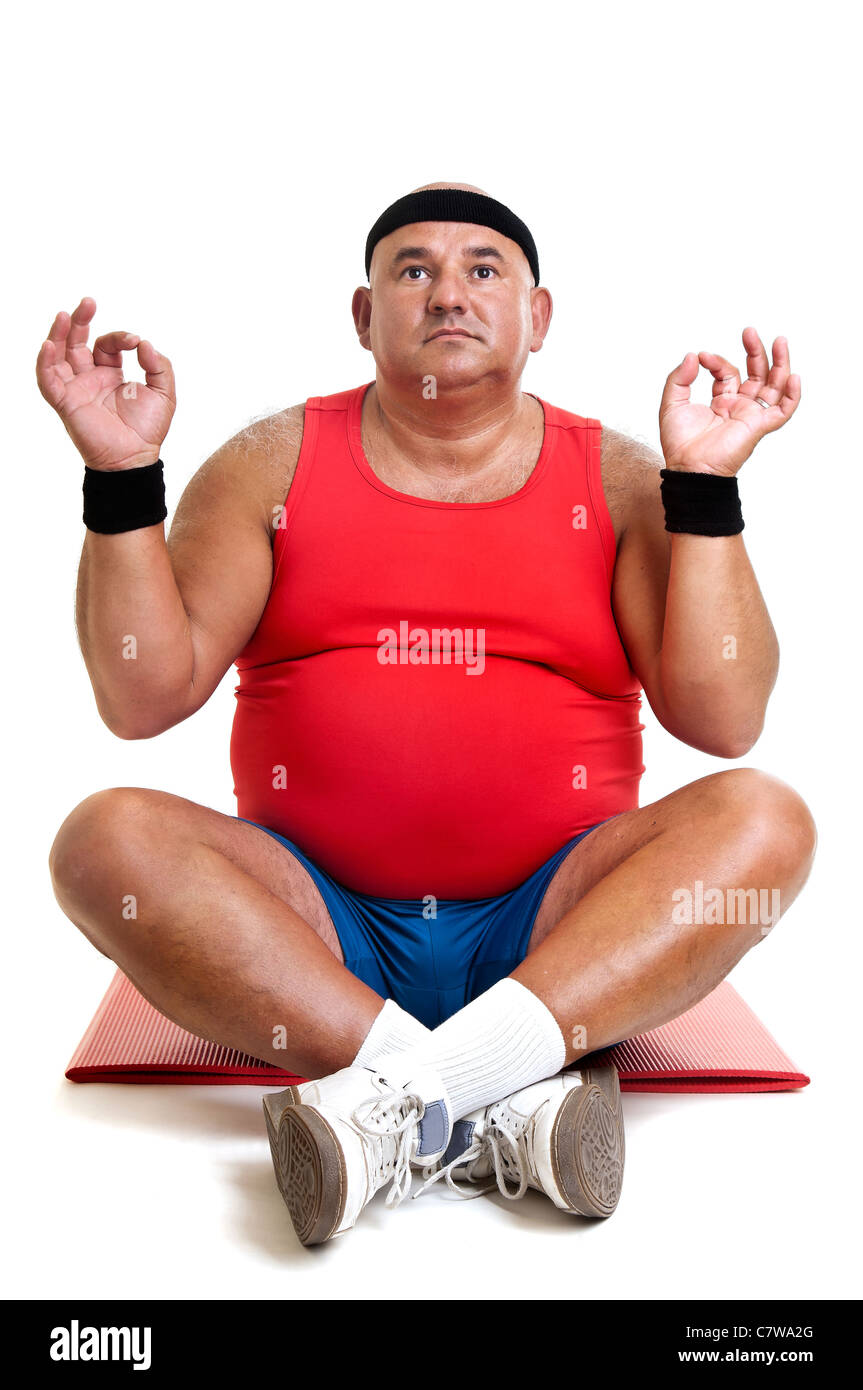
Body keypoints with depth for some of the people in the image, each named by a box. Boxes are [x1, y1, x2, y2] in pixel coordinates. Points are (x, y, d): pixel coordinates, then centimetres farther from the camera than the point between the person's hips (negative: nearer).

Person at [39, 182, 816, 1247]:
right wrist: (122, 477, -11)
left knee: (763, 820, -23)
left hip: (552, 934, 0)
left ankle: (403, 1104, -34)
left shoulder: (616, 477, 6)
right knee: (106, 838, -24)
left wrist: (705, 483, -11)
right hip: (316, 926, 0)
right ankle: (504, 1110, -32)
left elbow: (723, 719, -5)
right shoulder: (271, 464, 7)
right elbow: (143, 699, -2)